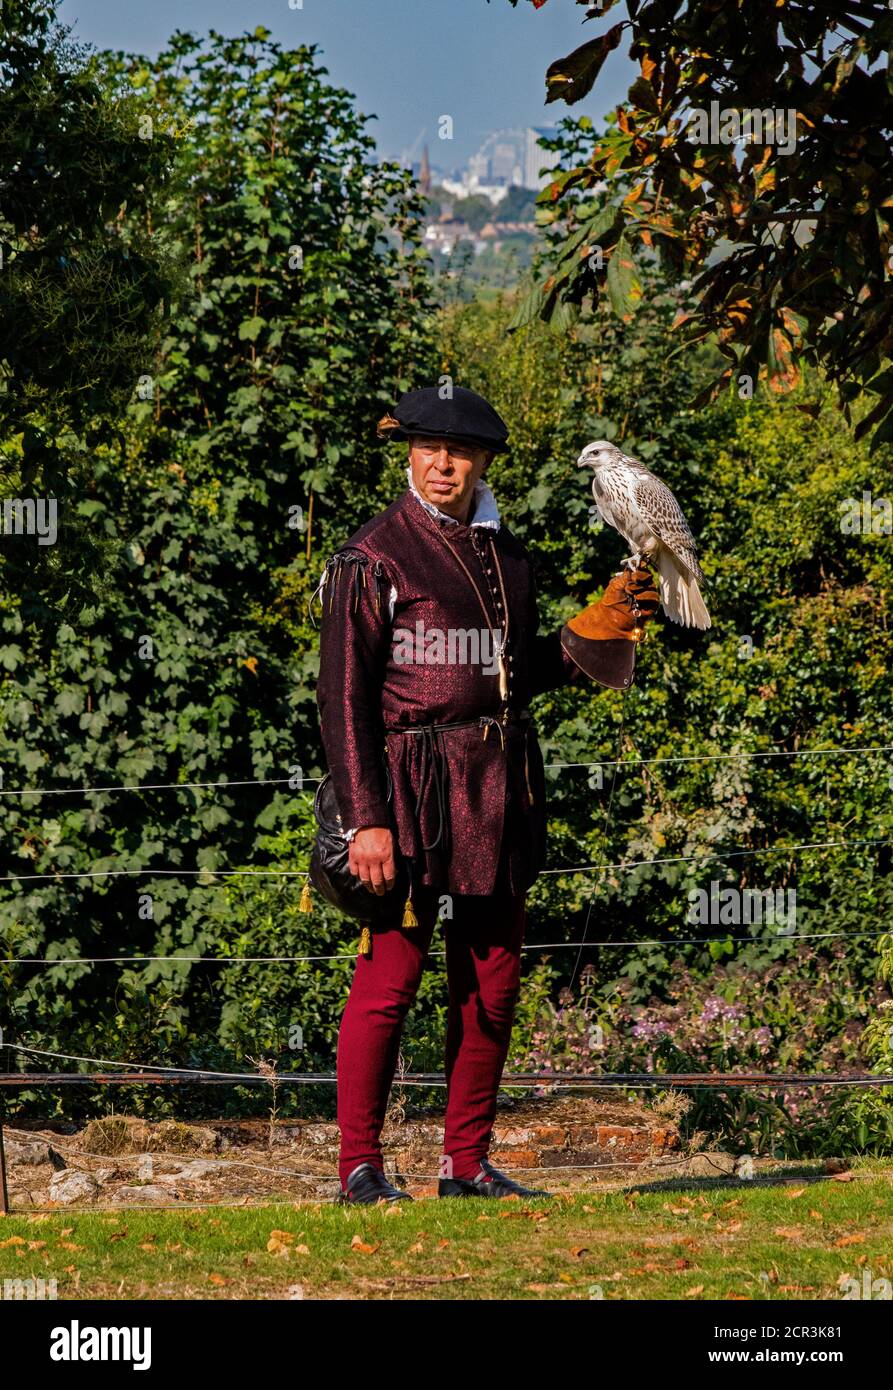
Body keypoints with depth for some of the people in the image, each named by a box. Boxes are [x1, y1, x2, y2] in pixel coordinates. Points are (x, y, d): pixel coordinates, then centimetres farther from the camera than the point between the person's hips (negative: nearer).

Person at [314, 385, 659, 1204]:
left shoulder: (509, 556, 15)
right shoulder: (374, 559, -5)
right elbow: (344, 696, -8)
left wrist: (601, 630, 9)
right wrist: (365, 819, -15)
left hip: (502, 788, 7)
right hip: (414, 787, -6)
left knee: (493, 984, 7)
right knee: (390, 974, -9)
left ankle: (467, 1165, 15)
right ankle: (360, 1167, -3)